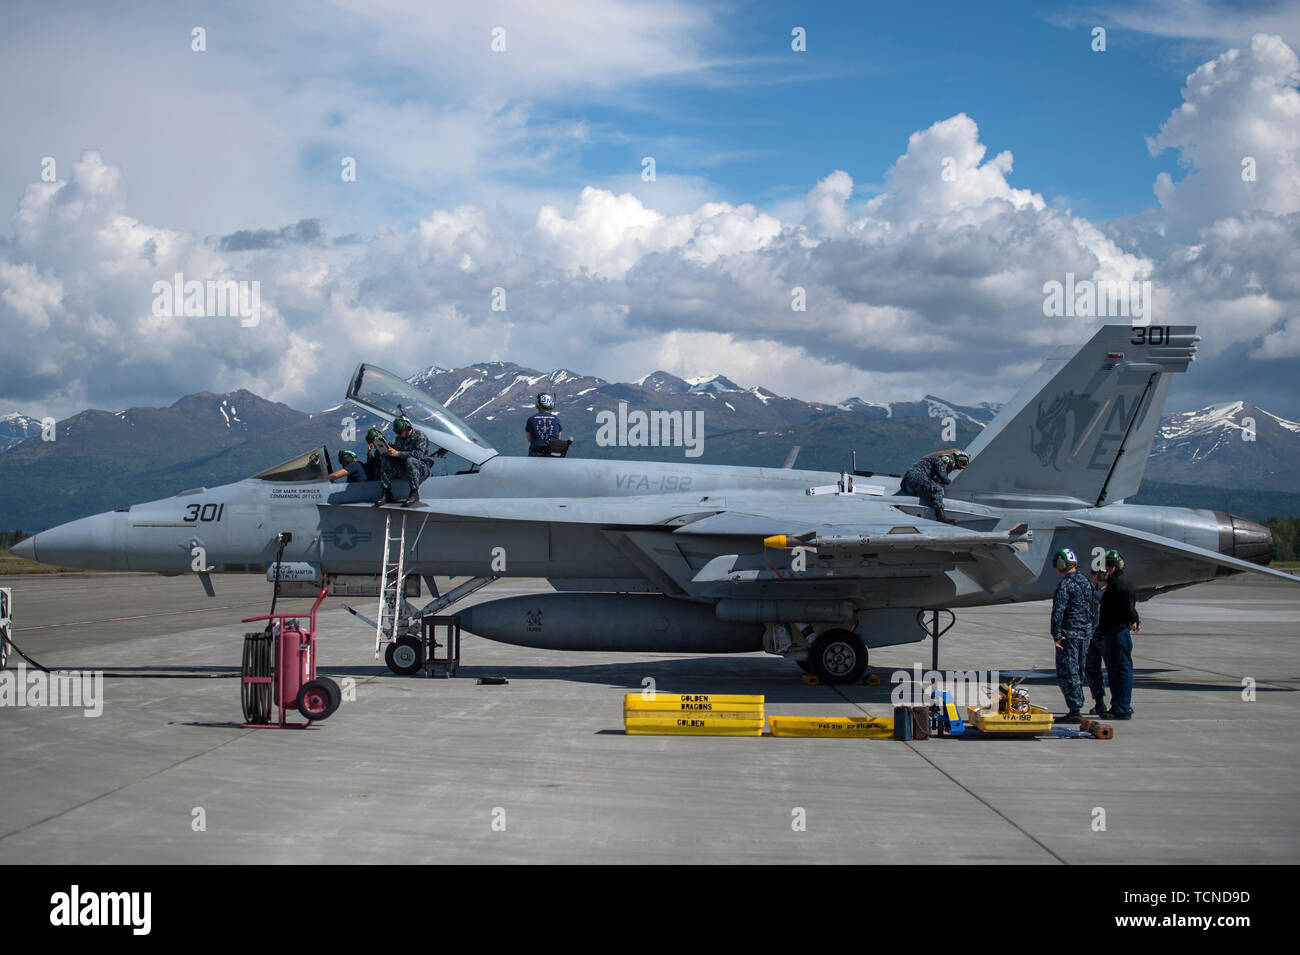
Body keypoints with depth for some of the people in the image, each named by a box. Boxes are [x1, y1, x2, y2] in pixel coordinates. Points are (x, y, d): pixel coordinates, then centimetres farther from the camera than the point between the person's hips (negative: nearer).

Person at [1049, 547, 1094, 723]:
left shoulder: (1065, 584, -15)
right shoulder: (1085, 582, 13)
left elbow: (1058, 611, -21)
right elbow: (1091, 609, 18)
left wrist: (1056, 634, -18)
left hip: (1069, 634, -9)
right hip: (1085, 633, 9)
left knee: (1067, 673, -4)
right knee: (1078, 672, 16)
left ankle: (1074, 710, -6)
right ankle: (1077, 706, 21)